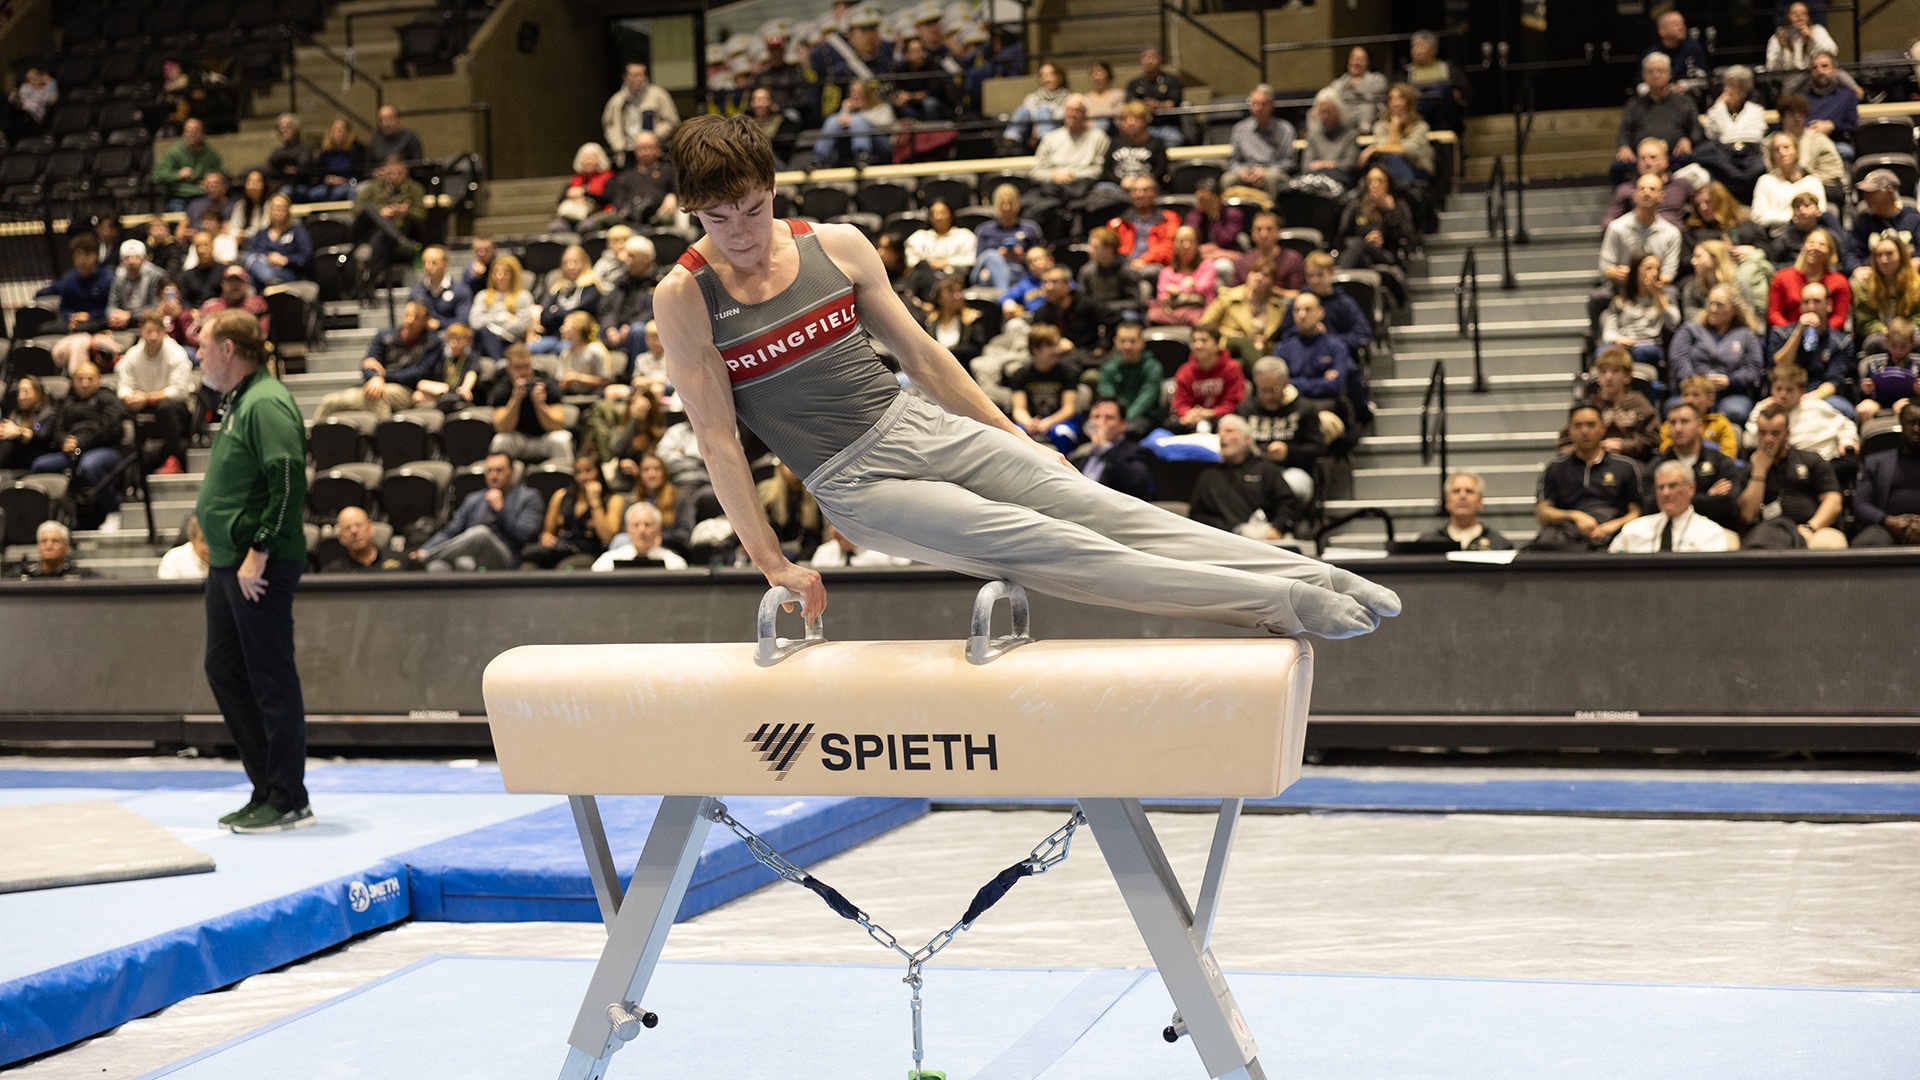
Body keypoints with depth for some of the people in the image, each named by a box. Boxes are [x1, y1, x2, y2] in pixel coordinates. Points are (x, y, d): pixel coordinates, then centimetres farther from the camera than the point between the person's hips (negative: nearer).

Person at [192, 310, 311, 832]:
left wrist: (258, 553, -22)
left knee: (271, 680, -4)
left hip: (260, 571, -11)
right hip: (227, 566, 11)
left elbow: (289, 485, -23)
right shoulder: (237, 402, 17)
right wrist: (220, 553, 18)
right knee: (224, 672, 13)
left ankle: (288, 802, 3)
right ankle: (267, 789, 21)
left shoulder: (265, 404, -15)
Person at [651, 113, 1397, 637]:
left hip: (924, 428, 4)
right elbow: (716, 435, -7)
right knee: (1037, 548, -18)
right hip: (856, 484, -4)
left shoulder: (836, 247, 2)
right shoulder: (686, 296, -9)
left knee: (1098, 509, -8)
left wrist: (1013, 439, 13)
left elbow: (921, 355, 10)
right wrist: (770, 562, -8)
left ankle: (1322, 581, -11)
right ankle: (1279, 603, -20)